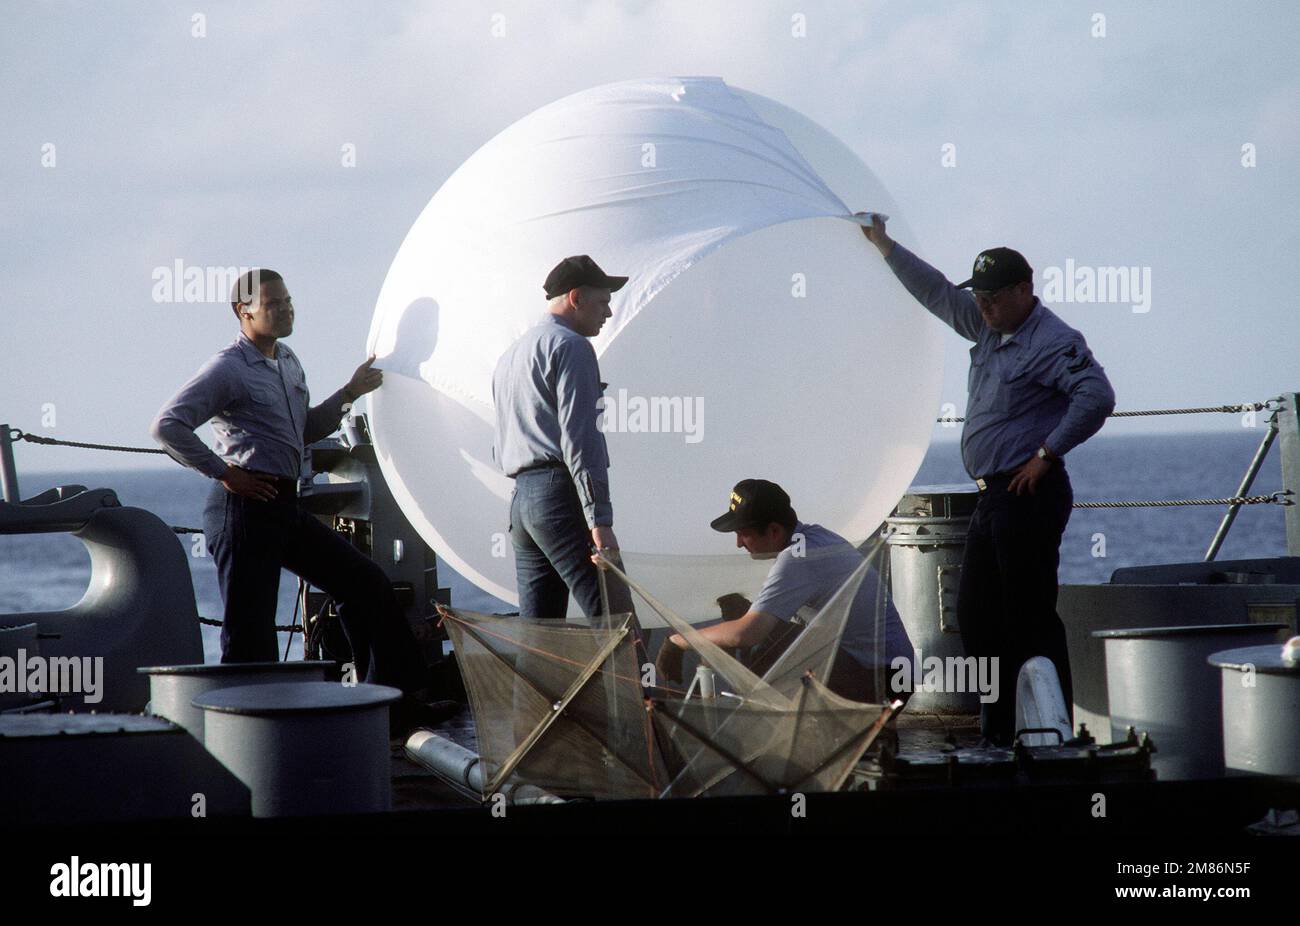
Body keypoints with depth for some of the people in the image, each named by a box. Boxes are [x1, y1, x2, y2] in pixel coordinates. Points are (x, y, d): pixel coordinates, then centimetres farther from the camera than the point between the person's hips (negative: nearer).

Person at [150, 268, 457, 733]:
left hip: (284, 506, 9)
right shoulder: (228, 370, -10)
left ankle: (395, 701, 13)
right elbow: (167, 426, -18)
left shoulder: (289, 364, 18)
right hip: (246, 507, -9)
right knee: (250, 630, -7)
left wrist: (349, 393, 20)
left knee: (365, 583, 8)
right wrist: (223, 472, -16)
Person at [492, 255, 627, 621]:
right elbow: (580, 439, -14)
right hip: (560, 493, -9)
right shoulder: (570, 346, -4)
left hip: (521, 498, 9)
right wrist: (600, 520, -18)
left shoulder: (511, 355, 25)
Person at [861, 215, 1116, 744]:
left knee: (1030, 619, -10)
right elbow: (935, 292, 28)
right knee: (976, 615, 12)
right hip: (992, 497, 10)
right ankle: (1000, 731, 18)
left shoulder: (1052, 342, -13)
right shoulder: (988, 328, 15)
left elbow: (1097, 396, -25)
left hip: (1030, 497, -10)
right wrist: (884, 245, 29)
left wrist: (1047, 453, -21)